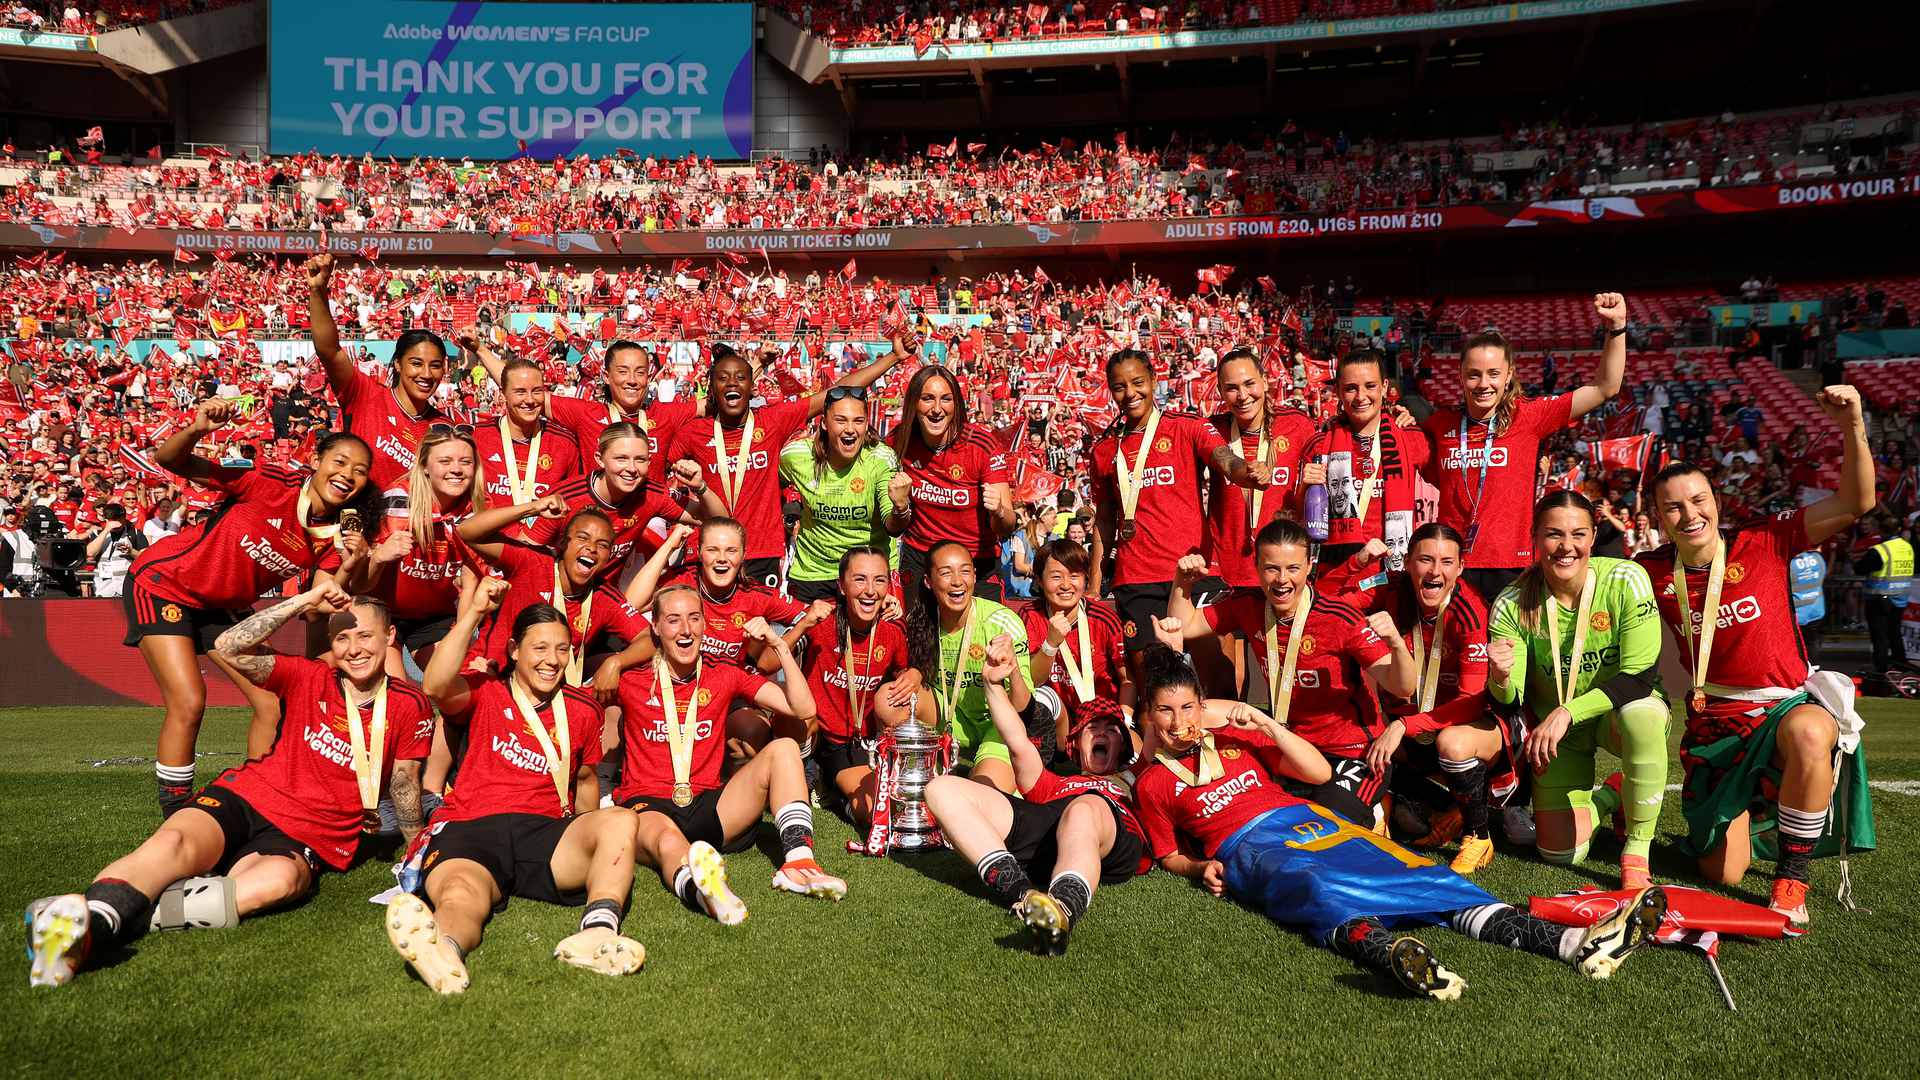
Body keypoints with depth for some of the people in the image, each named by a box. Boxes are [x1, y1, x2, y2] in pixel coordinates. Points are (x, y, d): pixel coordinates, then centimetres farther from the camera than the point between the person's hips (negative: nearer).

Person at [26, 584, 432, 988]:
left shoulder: (409, 707, 1)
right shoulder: (310, 677, 3)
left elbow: (404, 788, 11)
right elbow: (229, 648, -8)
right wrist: (304, 602, -10)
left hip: (305, 838, -1)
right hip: (247, 795, 1)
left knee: (281, 878, -38)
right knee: (175, 841, -33)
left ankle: (129, 915, -47)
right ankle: (86, 923, -56)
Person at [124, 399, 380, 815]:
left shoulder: (338, 535, -9)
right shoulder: (272, 483, -24)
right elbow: (168, 461, -22)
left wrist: (347, 570, -29)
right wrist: (197, 429, -42)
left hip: (222, 607, 6)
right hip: (163, 583, -6)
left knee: (272, 707, -1)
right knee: (188, 703, -16)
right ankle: (175, 817, 1)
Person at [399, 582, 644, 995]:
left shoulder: (582, 709, 19)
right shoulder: (485, 693, 11)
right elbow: (437, 687, -12)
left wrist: (586, 840, 23)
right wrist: (472, 613, -14)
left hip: (544, 836, 3)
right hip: (470, 832, -3)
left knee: (619, 821, -27)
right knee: (461, 897, -37)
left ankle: (598, 931, -50)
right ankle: (444, 947, -73)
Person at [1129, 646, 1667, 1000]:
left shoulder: (1235, 737, 20)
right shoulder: (1152, 783, 13)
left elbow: (1320, 771, 15)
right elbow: (1169, 856, 17)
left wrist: (1266, 724, 5)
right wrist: (1202, 867, -5)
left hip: (1308, 820, 5)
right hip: (1250, 847, -5)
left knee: (1417, 872, -16)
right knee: (1318, 889, -40)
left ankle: (1576, 942, -31)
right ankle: (1387, 953, -74)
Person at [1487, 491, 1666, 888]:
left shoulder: (1626, 580, -21)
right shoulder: (1513, 603, -16)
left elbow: (1640, 676, -23)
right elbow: (1511, 701, -16)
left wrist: (1567, 713, -34)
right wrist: (1501, 678, -40)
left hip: (1622, 708, -2)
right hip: (1553, 725, 2)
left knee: (1642, 715, -39)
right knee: (1560, 853, -4)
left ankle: (1636, 853, -20)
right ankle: (1607, 798, 30)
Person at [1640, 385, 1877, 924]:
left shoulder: (1764, 543, -10)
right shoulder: (1652, 574, -5)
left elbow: (1855, 503, -16)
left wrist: (1853, 425, -28)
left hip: (1789, 706, -2)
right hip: (1713, 726, 2)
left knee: (1807, 734, -43)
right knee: (1722, 874, 5)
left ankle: (1792, 880, -25)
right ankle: (1745, 810, 43)